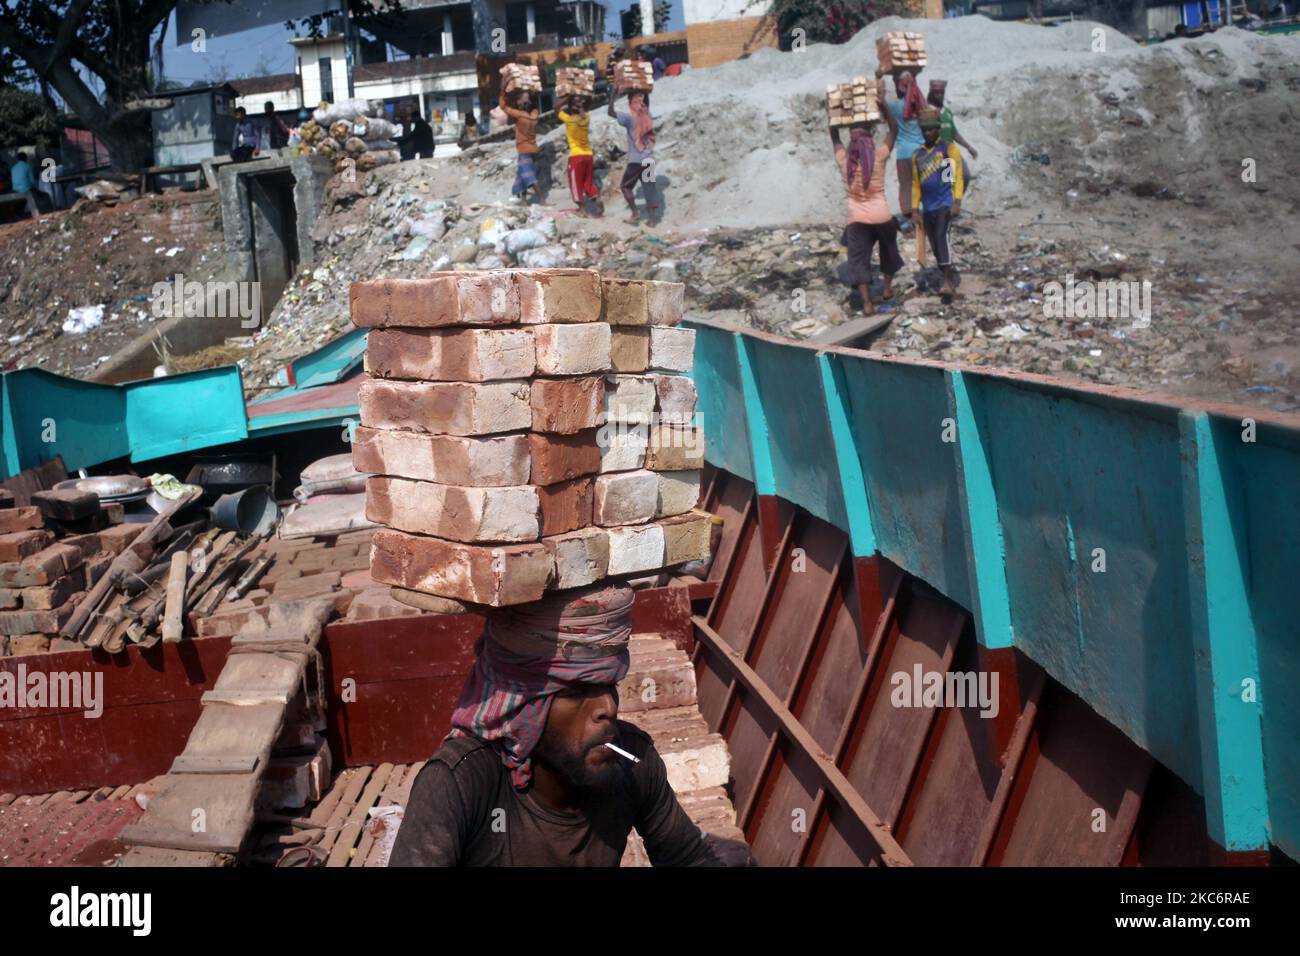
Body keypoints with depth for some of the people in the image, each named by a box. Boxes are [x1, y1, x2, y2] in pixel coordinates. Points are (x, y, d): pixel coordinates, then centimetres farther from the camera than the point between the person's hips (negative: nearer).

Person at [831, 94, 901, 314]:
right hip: (882, 216, 0)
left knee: (859, 259, 0)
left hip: (856, 220, 0)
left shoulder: (843, 159, -3)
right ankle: (887, 286, 36)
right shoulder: (879, 156, -7)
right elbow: (894, 129, 5)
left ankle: (867, 303, -15)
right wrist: (882, 104, 3)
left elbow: (834, 136, 15)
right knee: (888, 249, 28)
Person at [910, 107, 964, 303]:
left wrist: (957, 203, -13)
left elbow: (957, 177, -4)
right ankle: (949, 284, 17)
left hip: (945, 203, -5)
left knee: (942, 237, -22)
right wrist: (915, 210, 10)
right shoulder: (917, 155, 13)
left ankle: (947, 283, -27)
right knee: (935, 246, 6)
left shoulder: (949, 149, 1)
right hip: (927, 207, 5)